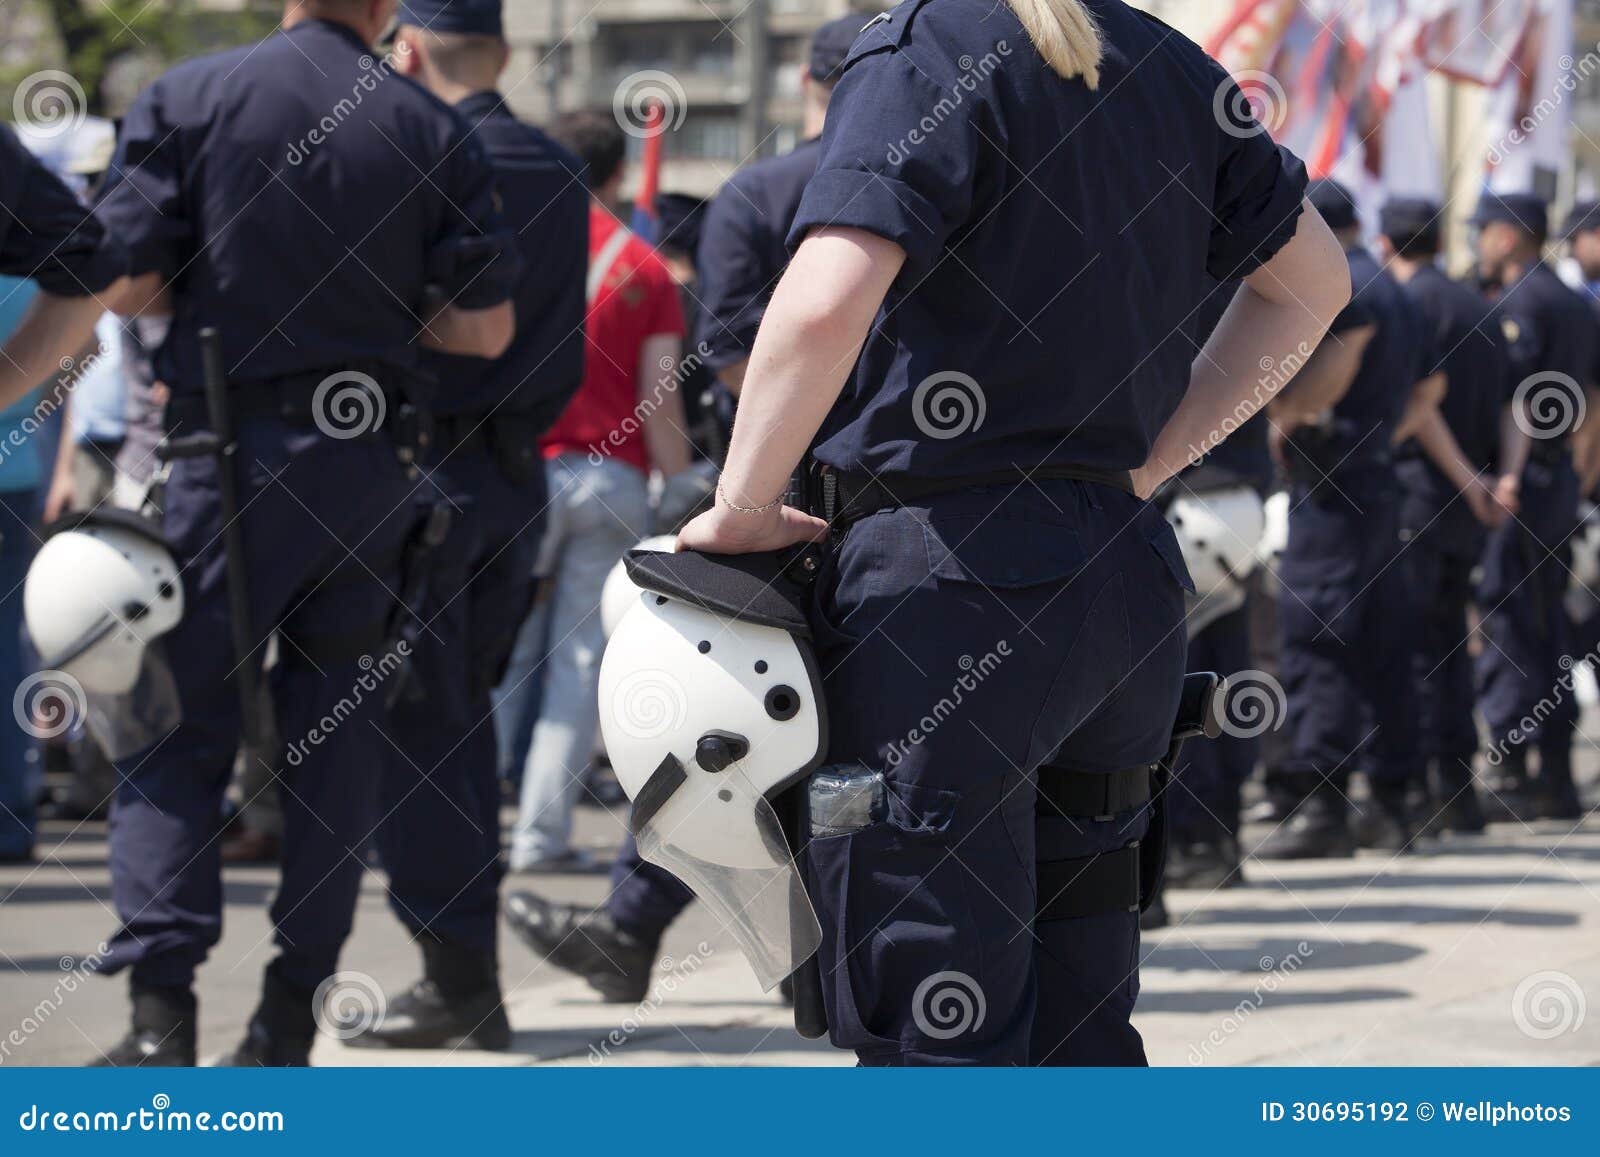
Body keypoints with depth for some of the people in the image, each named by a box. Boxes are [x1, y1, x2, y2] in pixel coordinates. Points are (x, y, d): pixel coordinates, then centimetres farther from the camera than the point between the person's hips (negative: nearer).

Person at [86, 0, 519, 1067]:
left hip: (230, 458, -2)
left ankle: (162, 1009, -12)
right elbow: (487, 327, 1)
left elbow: (126, 278, -7)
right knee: (338, 735, 10)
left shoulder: (190, 99, -3)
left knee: (175, 728, 2)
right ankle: (290, 1020, 8)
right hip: (372, 467, 2)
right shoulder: (436, 132, 2)